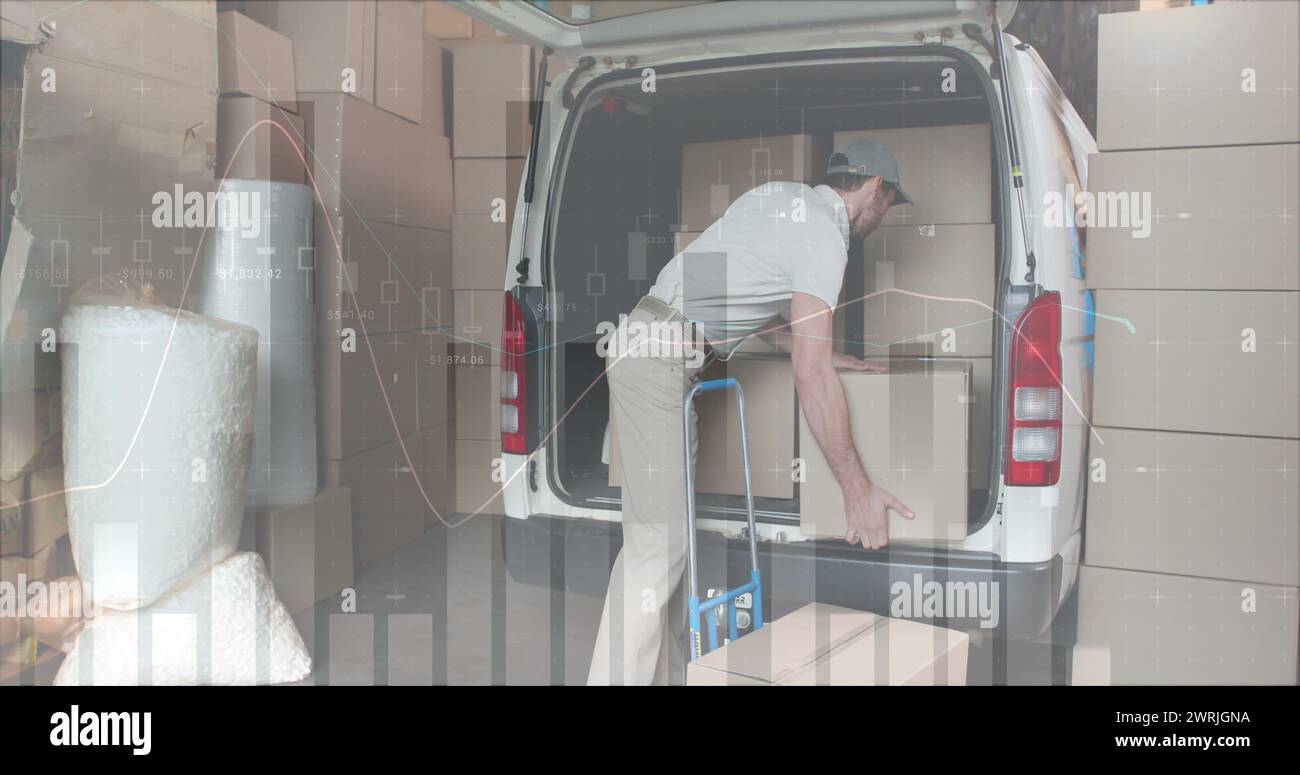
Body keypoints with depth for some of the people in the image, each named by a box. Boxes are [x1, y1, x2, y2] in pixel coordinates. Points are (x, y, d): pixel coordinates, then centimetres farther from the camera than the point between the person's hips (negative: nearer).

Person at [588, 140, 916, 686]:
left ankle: (668, 671, 16)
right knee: (659, 537, -12)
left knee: (667, 526, 10)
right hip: (662, 359, -10)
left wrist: (837, 360, 28)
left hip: (647, 339, 10)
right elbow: (811, 375, -18)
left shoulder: (782, 196, 18)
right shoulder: (824, 236, -11)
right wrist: (857, 490, -14)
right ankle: (622, 674, -10)